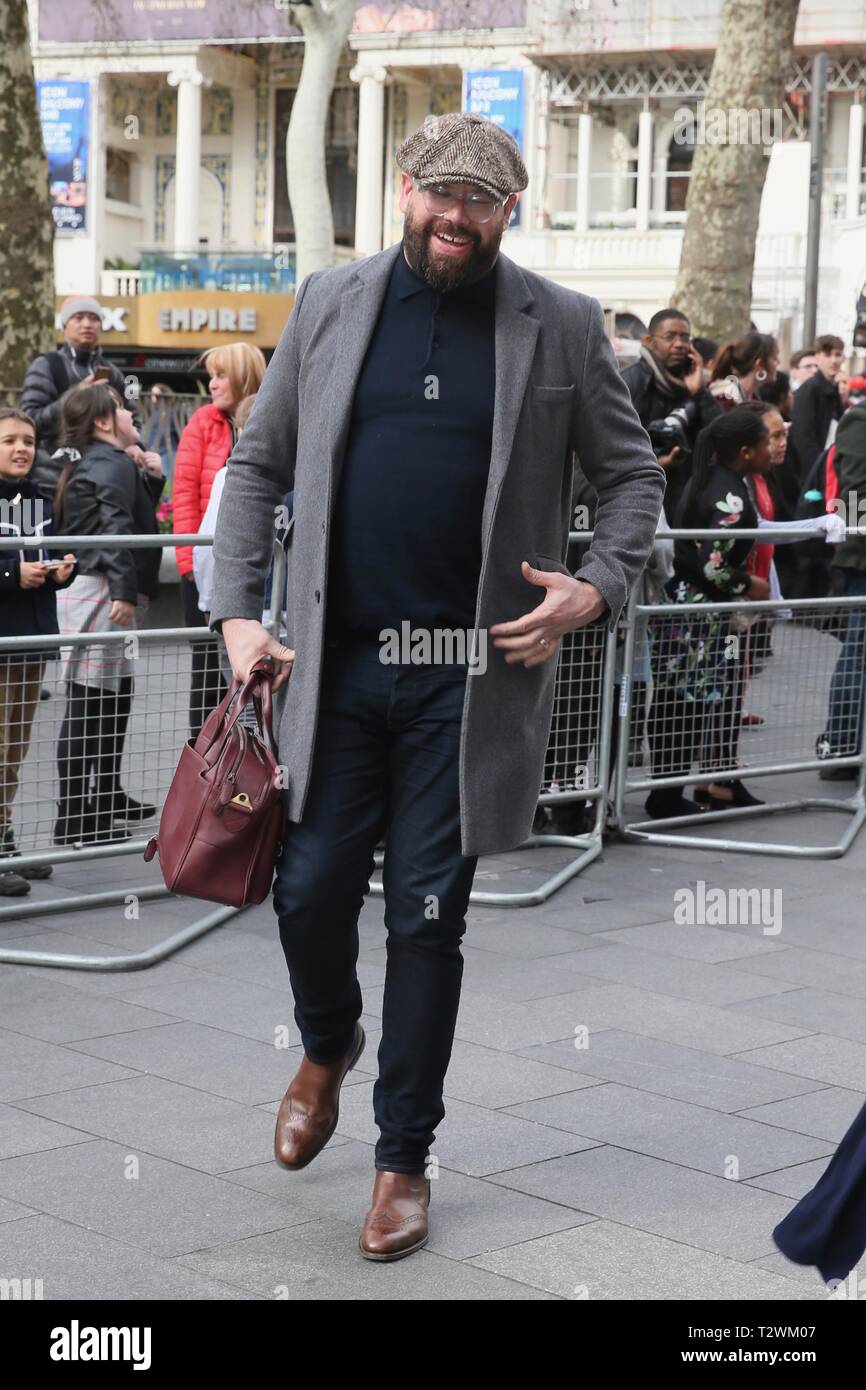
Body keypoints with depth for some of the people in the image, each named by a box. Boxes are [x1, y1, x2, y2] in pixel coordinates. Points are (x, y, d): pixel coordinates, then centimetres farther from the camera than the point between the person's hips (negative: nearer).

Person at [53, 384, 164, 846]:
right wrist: (124, 590, -30)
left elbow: (136, 514, 29)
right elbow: (116, 526, -24)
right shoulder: (112, 464, -11)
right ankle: (75, 821, -8)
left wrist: (152, 480, 14)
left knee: (114, 698, 20)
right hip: (101, 594, -11)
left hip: (101, 594, 11)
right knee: (89, 705, -9)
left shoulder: (93, 462, 21)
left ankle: (107, 797, 34)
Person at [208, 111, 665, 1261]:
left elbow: (631, 474, 8)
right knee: (311, 888, 6)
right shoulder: (331, 304, 5)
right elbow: (257, 465, 10)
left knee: (428, 917, 3)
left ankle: (404, 1156, 19)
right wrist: (238, 610, 1)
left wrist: (597, 587, -8)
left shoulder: (562, 326, 1)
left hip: (472, 674, -2)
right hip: (337, 660, 2)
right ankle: (327, 1047, 40)